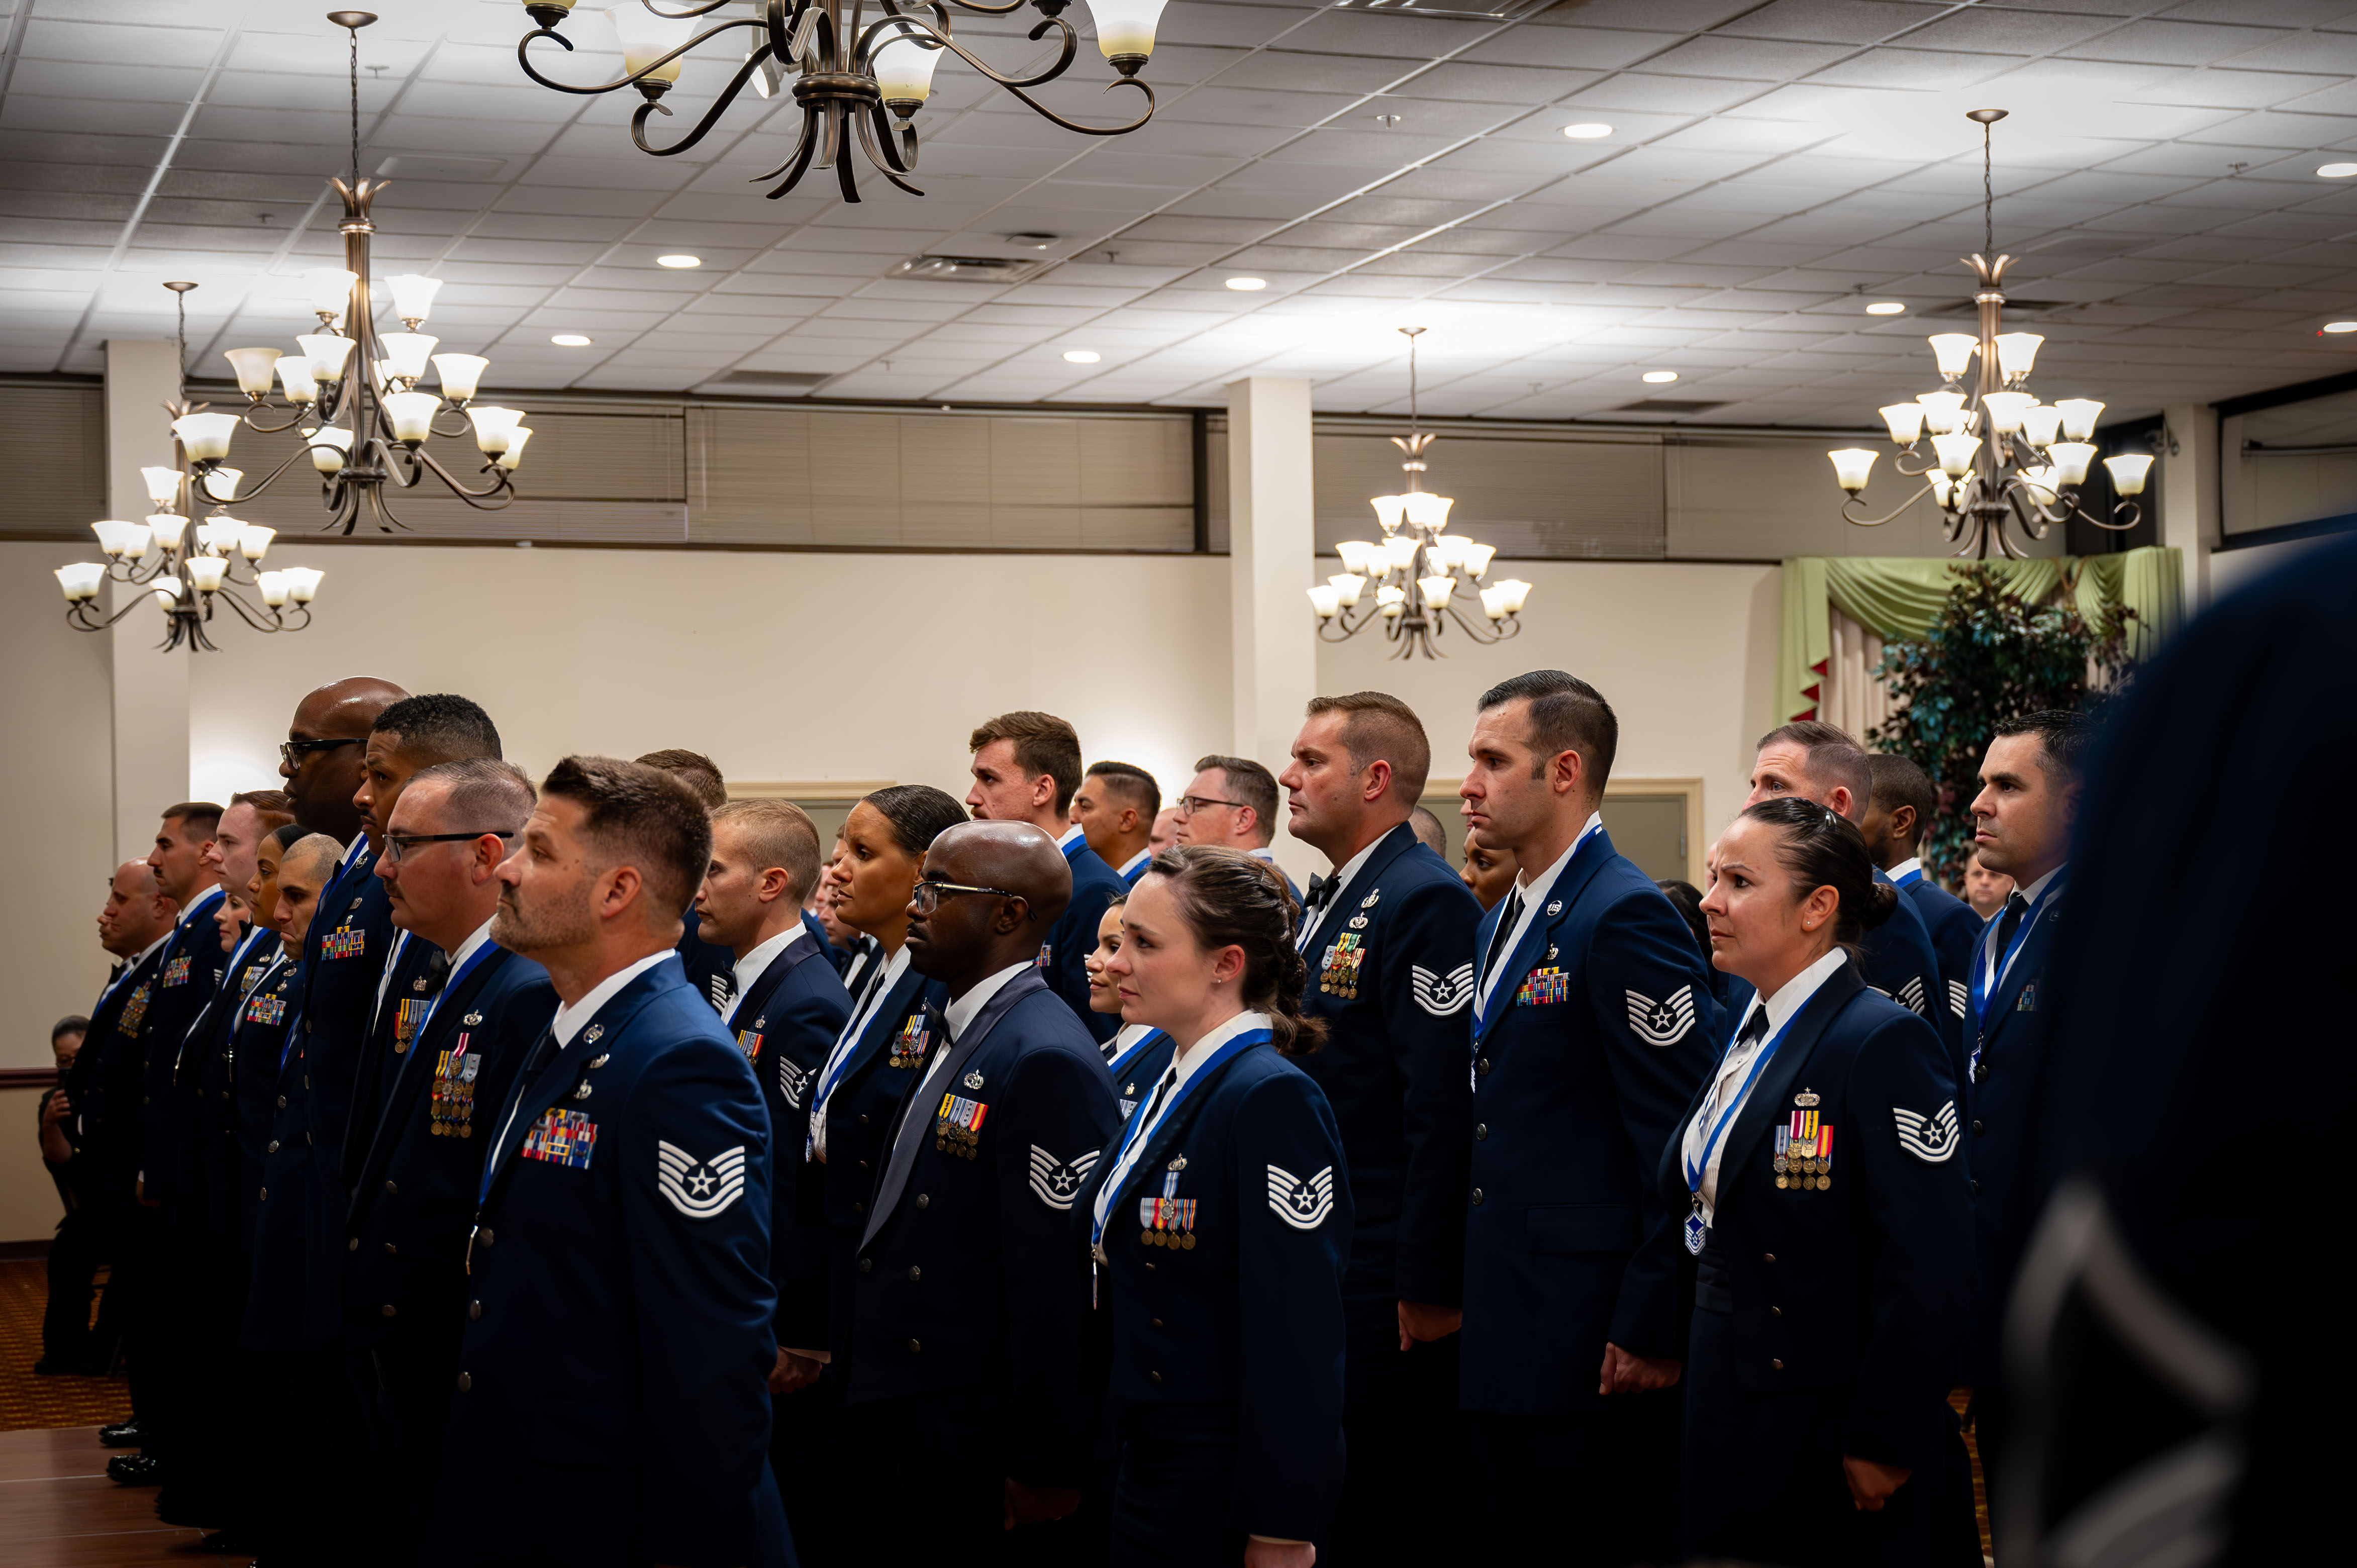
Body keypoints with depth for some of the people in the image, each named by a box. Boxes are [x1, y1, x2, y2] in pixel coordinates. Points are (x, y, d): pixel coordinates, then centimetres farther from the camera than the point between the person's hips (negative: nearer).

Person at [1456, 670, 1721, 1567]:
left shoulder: (1625, 918, -15)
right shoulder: (1502, 920, 15)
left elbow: (1682, 1145, -18)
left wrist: (1650, 1328, -18)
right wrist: (1461, 1291, 15)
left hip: (1592, 1342, -9)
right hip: (1499, 1332, 9)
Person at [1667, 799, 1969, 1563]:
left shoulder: (1885, 1043, -16)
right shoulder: (1748, 1035, 11)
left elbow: (1930, 1269, -20)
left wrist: (1884, 1442, -18)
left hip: (1826, 1430, -8)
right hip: (1728, 1407, 8)